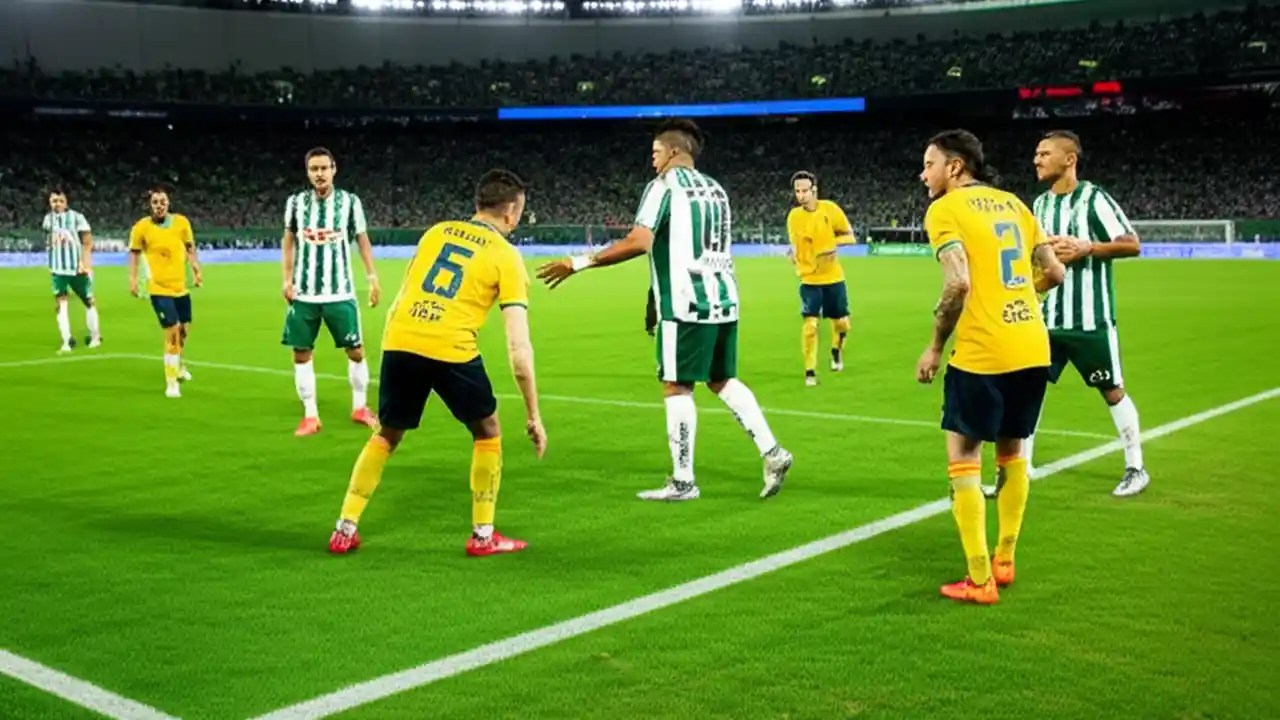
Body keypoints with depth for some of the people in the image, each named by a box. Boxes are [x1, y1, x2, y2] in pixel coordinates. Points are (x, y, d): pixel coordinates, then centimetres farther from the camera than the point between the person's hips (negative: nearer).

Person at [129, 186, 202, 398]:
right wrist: (133, 279, -9)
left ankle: (178, 366, 47)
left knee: (184, 329, 18)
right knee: (172, 331, -13)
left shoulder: (181, 222, -1)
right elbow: (134, 254, -1)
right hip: (159, 288, -5)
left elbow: (190, 248, 10)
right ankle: (171, 383, -2)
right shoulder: (141, 227, -9)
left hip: (181, 286, 5)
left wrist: (196, 271, 3)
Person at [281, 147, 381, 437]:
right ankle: (310, 416, 14)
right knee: (301, 354, 3)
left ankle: (360, 408, 23)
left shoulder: (350, 201, -3)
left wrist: (372, 278, -1)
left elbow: (362, 240, 5)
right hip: (304, 294, 2)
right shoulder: (295, 202, 1)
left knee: (355, 351, 4)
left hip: (340, 293, -1)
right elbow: (288, 240, 12)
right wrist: (287, 279, 4)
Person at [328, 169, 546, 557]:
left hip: (399, 342, 4)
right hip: (452, 351, -4)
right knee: (487, 433, 19)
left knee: (387, 435, 24)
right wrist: (533, 417, 6)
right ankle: (483, 536, 20)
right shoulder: (506, 256, 6)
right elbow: (519, 348, 2)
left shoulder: (436, 231, 20)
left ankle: (344, 530, 25)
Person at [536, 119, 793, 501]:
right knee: (723, 381, 18)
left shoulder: (665, 185, -6)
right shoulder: (716, 189, 17)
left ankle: (683, 481, 4)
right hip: (723, 299, 8)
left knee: (677, 386, 0)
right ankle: (772, 452, 10)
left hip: (688, 304, -8)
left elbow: (638, 242, -17)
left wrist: (580, 262, -13)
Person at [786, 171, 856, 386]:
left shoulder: (830, 209, -8)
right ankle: (810, 371, -1)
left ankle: (836, 350, 44)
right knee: (810, 324, -13)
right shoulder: (793, 216, -4)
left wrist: (834, 242, -20)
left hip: (833, 277, 1)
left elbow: (850, 237, -2)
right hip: (809, 280, 0)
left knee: (841, 324, 11)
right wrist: (793, 253, -13)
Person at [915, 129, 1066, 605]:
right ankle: (1004, 561, 30)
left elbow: (958, 283, -19)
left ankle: (980, 580, 4)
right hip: (1033, 349, 7)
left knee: (963, 460, 4)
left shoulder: (945, 210, -6)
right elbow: (1053, 272, 12)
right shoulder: (1012, 203, 14)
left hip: (980, 354, -7)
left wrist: (935, 346, -8)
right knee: (1011, 452, 21)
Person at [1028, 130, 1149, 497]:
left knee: (1112, 390, 6)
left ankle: (1135, 468, 21)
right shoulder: (1040, 203, 10)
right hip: (1047, 317, 6)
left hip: (1090, 318, -6)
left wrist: (1086, 248, -22)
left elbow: (1132, 245, -12)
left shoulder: (1094, 199, -11)